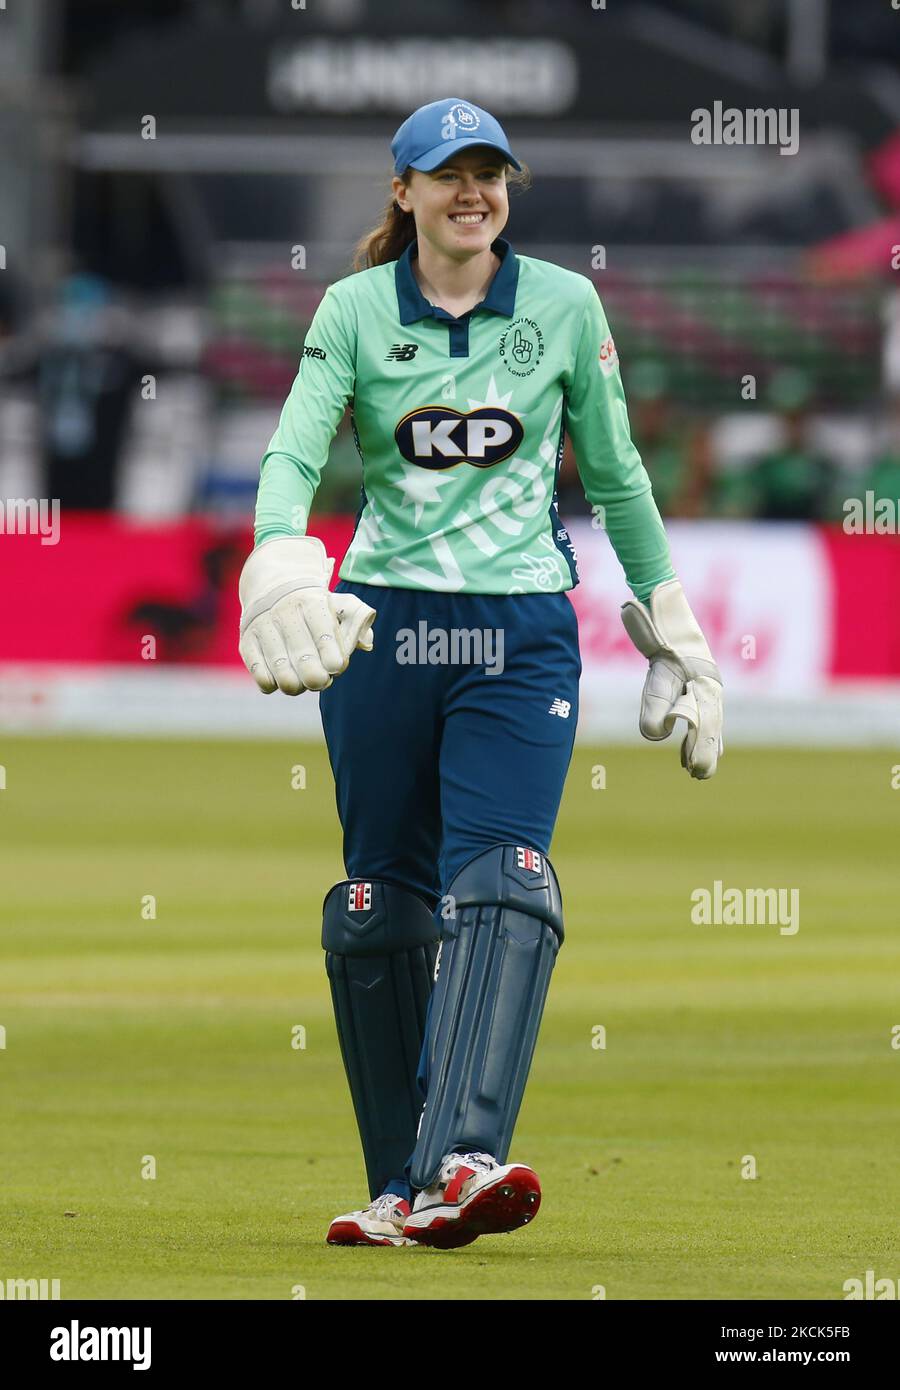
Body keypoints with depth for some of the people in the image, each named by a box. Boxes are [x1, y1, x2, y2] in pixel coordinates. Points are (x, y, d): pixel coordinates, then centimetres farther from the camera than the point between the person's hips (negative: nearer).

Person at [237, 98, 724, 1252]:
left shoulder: (565, 305, 5)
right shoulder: (354, 311, 2)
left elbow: (614, 472, 14)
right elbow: (293, 453, -10)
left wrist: (667, 619, 14)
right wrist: (282, 573, -29)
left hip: (523, 629, -1)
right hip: (381, 626, 1)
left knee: (500, 884, -19)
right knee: (383, 902, 4)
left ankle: (462, 1163, -32)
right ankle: (401, 1186, 11)